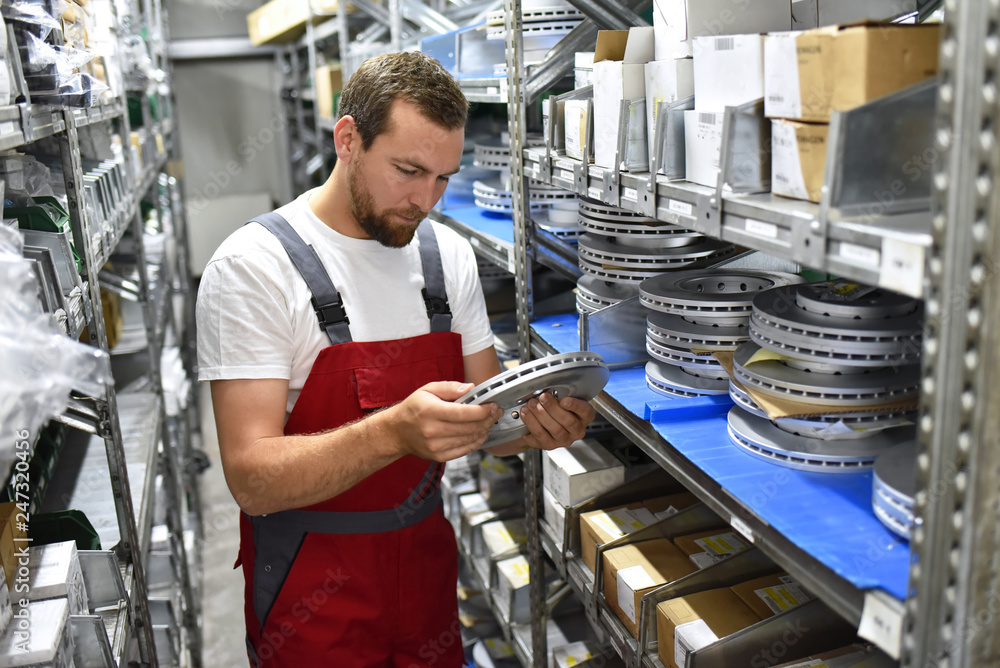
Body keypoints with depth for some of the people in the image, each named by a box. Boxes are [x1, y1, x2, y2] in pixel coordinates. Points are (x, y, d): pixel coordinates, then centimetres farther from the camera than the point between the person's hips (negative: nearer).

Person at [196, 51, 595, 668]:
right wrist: (394, 432, -39)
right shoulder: (254, 265, -18)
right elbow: (253, 479, -24)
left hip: (426, 561, 5)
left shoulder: (450, 254, 0)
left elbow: (483, 420, 4)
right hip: (310, 590, -5)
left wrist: (539, 423, -19)